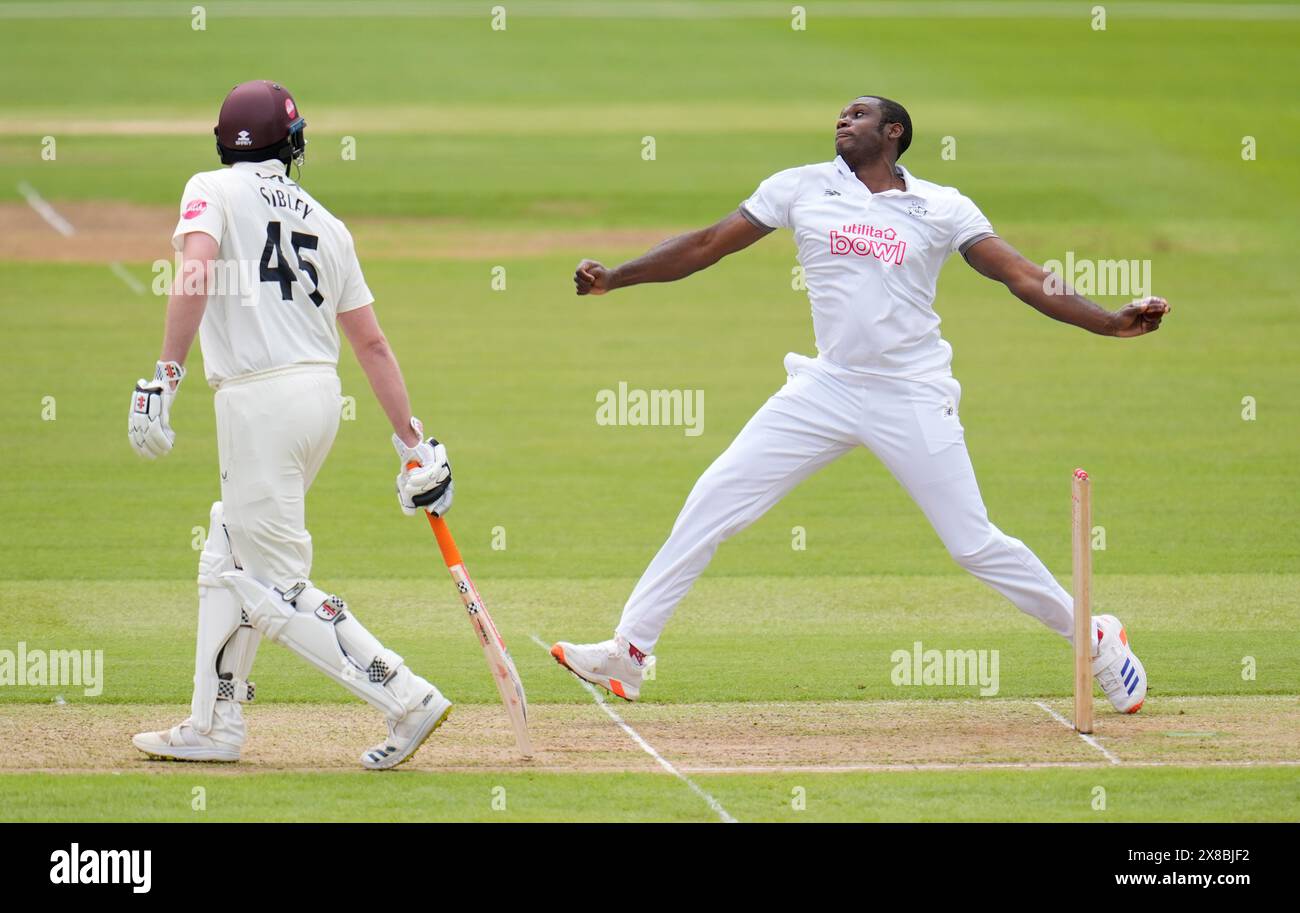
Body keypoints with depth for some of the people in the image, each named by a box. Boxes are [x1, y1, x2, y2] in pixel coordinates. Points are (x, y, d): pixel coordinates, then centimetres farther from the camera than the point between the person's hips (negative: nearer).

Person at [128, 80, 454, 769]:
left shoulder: (213, 190, 1)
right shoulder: (323, 221, 15)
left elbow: (196, 272, -20)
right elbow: (371, 342, 12)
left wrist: (165, 376, -24)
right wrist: (414, 446, 14)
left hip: (260, 396, -7)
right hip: (323, 394, 7)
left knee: (276, 588, -4)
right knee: (227, 561, 21)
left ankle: (405, 698, -12)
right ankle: (212, 727, 25)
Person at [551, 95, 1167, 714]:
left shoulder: (943, 209, 1)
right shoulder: (801, 188, 6)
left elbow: (1023, 277, -4)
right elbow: (708, 245, 7)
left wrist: (1111, 322, -17)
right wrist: (613, 279, -2)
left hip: (914, 401, -3)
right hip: (826, 387, 3)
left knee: (974, 545, -5)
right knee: (713, 501, -5)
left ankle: (1094, 639, 14)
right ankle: (629, 652, 1)